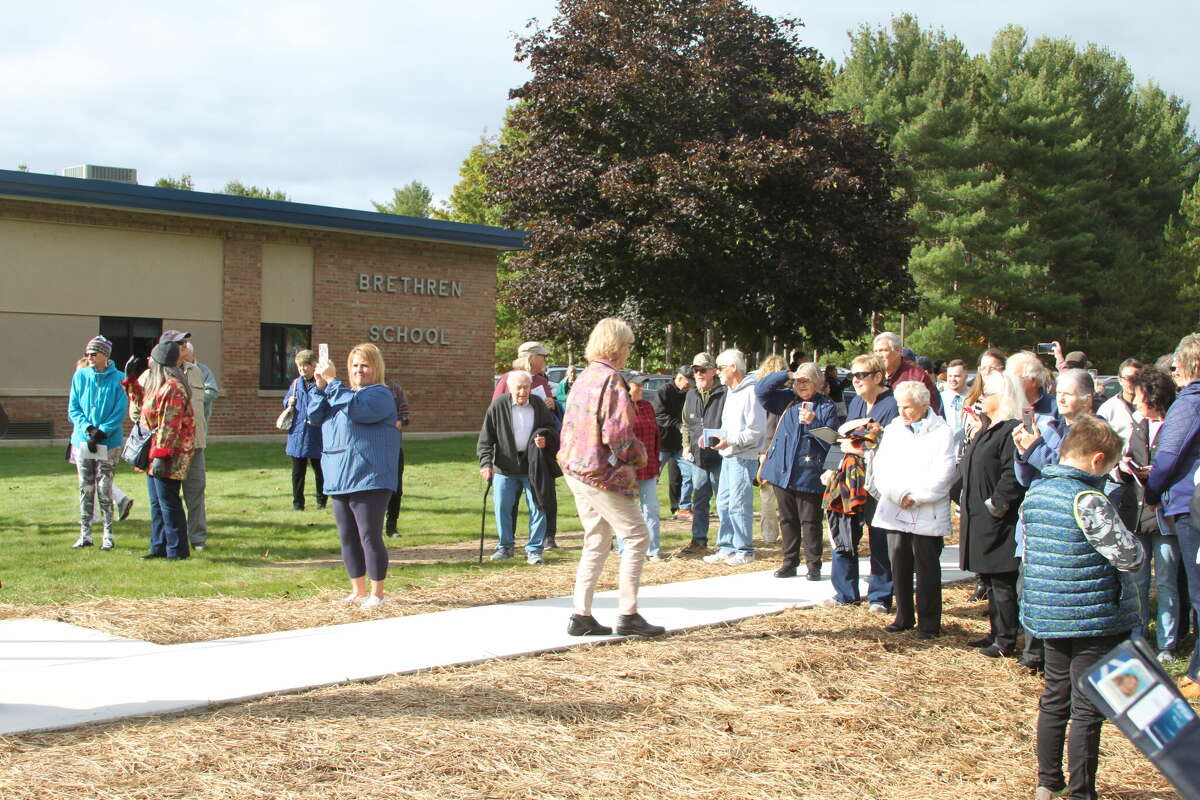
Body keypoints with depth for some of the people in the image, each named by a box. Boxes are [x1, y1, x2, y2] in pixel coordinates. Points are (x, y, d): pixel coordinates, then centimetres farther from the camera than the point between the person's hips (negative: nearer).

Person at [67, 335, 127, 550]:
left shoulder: (118, 379, -3)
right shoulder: (80, 376, 5)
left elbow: (119, 413, -5)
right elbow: (73, 408, 5)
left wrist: (101, 432, -14)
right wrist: (88, 428, -10)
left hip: (108, 442, -3)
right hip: (82, 440, 3)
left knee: (104, 489, -2)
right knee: (85, 489, 6)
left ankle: (108, 535, 6)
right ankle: (85, 535, 12)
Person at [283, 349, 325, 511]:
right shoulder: (296, 384, 9)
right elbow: (285, 401, 19)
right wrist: (288, 403, -3)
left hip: (317, 436, -4)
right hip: (297, 435, 4)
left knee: (320, 471, 8)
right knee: (297, 473, 9)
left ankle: (321, 502, 21)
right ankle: (297, 502, 17)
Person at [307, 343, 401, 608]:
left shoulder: (380, 395, -5)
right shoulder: (341, 393, 20)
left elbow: (355, 408, -23)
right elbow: (315, 416, 12)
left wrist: (332, 381, -19)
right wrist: (319, 386, 0)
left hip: (369, 480, -8)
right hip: (340, 480, 8)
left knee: (370, 537, -5)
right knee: (348, 539, 12)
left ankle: (376, 594, 4)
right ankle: (358, 591, 23)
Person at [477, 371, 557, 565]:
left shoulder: (538, 405, 2)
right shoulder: (498, 406, -6)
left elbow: (552, 429, 15)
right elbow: (486, 437, -4)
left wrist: (546, 438, -8)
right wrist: (486, 462, -14)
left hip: (532, 466, 1)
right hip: (505, 467, -1)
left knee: (538, 508, -1)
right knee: (502, 507, 1)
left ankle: (534, 550, 9)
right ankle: (505, 546, 19)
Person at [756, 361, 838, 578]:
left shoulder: (827, 406, -1)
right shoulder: (787, 400, 11)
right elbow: (761, 390, 3)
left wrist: (814, 422, -21)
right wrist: (786, 375, -5)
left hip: (809, 474, -4)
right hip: (782, 471, 4)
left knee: (810, 522, -1)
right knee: (787, 520, 11)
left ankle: (814, 566, 7)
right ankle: (789, 564, 20)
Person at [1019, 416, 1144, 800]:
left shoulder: (1035, 492, 4)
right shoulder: (1088, 501, -20)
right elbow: (1130, 557, -18)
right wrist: (1133, 540, 2)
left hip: (1047, 616, 7)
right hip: (1094, 619, -7)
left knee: (1054, 700, 18)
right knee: (1087, 711, 2)